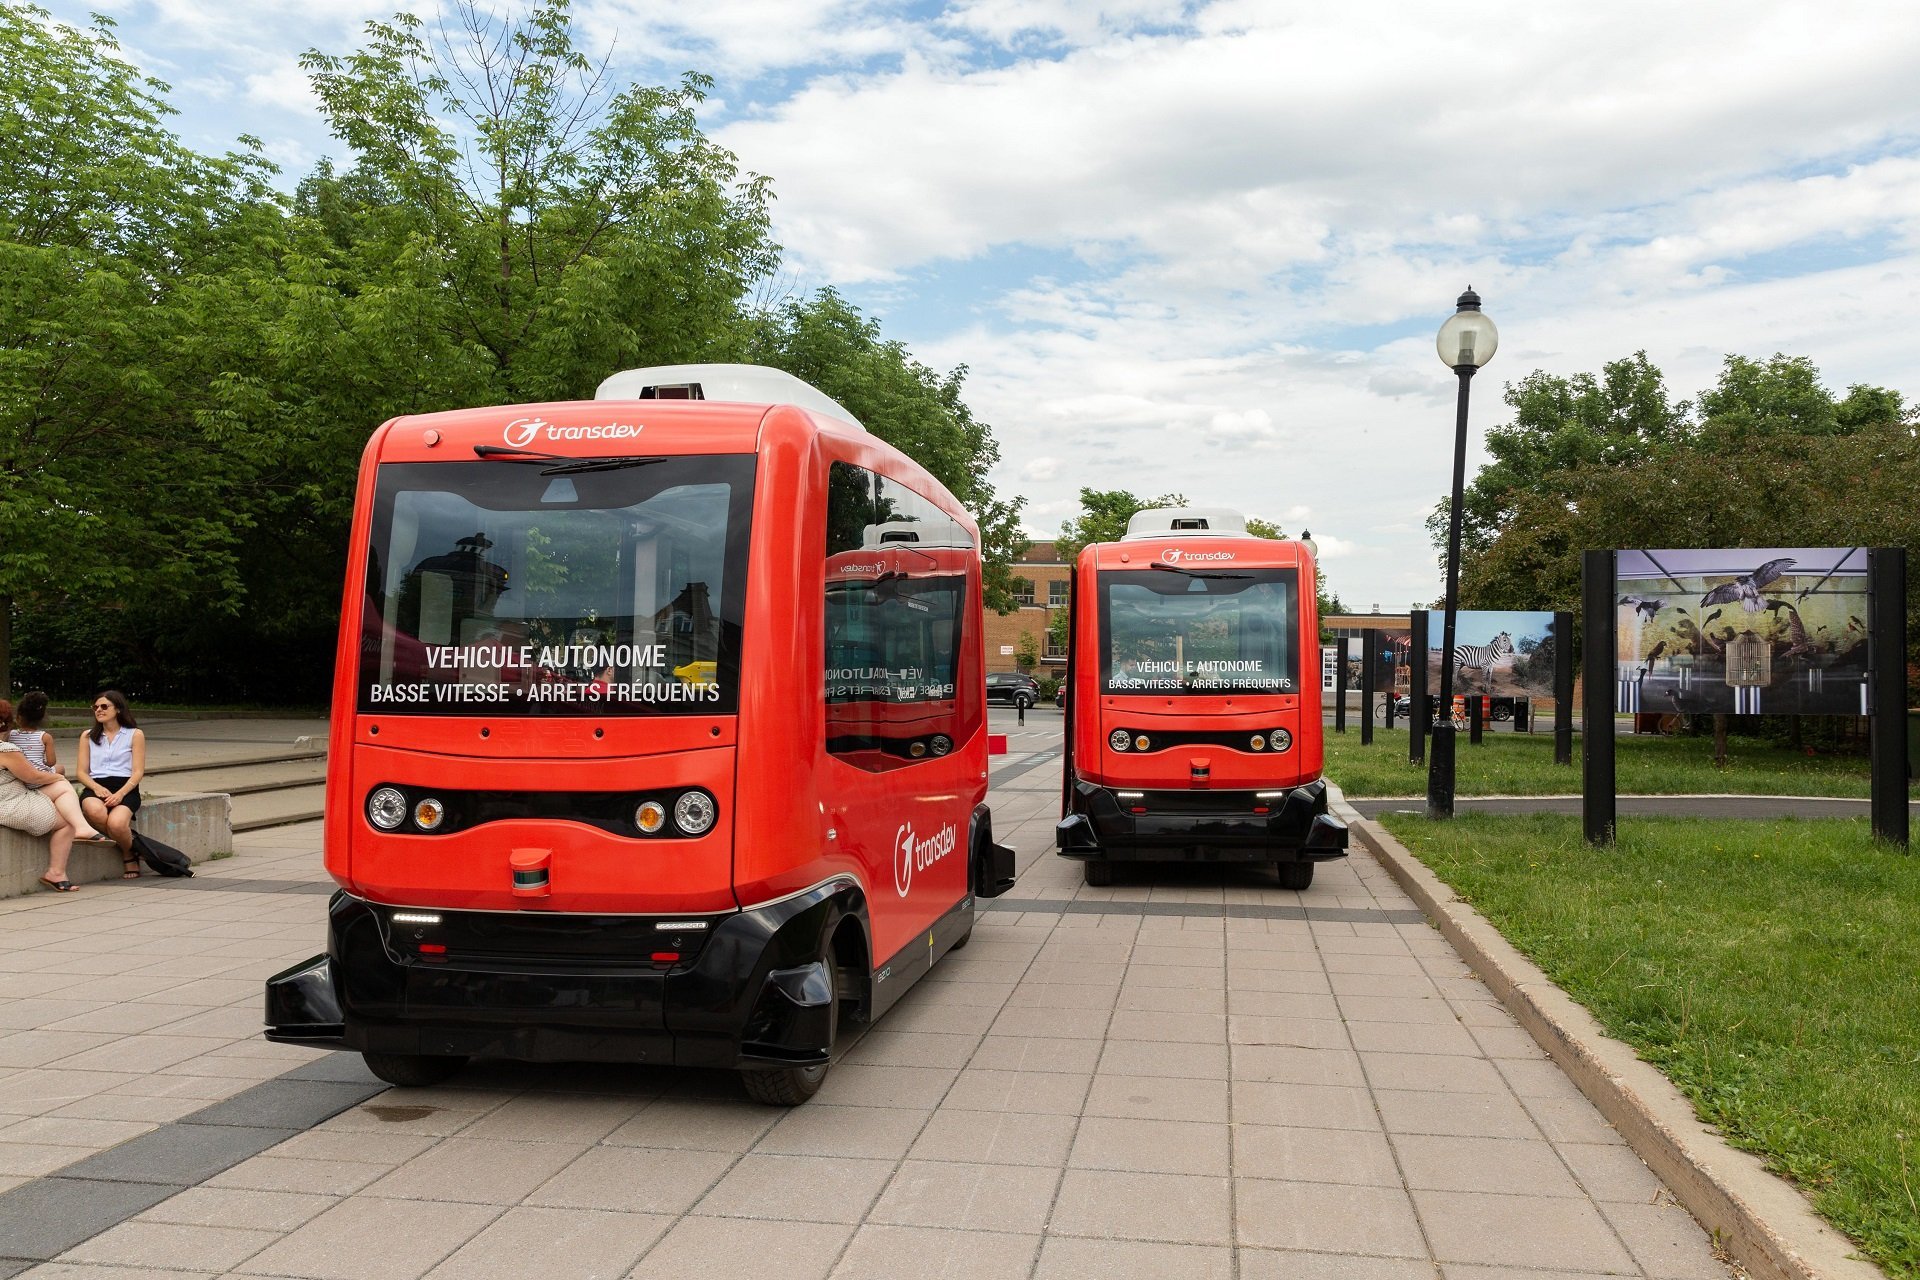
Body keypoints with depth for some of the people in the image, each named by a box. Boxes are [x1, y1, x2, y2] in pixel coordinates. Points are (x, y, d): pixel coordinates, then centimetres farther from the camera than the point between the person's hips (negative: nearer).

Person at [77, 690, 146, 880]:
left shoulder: (135, 735, 9)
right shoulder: (88, 736, 18)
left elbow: (138, 772, 2)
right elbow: (82, 772, 11)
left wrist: (120, 794, -15)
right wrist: (97, 788, -10)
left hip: (125, 789, -2)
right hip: (95, 788, 2)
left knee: (116, 823, -34)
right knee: (95, 810, -36)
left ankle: (129, 855, 1)